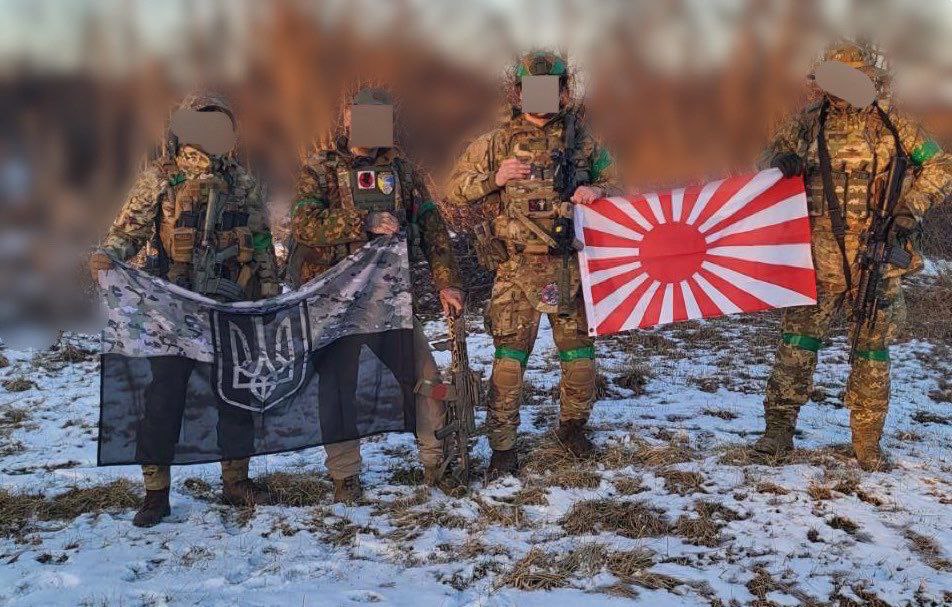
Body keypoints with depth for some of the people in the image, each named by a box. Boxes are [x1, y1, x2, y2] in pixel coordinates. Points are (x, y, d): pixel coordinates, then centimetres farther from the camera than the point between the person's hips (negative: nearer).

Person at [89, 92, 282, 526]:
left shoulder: (243, 183, 10)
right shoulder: (158, 179, 0)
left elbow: (262, 246, 14)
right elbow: (129, 231, -3)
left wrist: (272, 296, 10)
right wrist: (106, 255, -24)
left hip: (233, 306, 3)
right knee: (164, 393, -4)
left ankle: (236, 480, 23)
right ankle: (156, 491, 4)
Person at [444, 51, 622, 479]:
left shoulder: (582, 140, 8)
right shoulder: (496, 143, 4)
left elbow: (613, 189, 15)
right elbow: (454, 192, 6)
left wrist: (597, 193, -8)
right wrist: (494, 178, -11)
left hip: (571, 267, 2)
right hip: (518, 268, -2)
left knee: (579, 352, 9)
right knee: (509, 356, -4)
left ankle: (573, 425, 31)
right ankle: (502, 447, 4)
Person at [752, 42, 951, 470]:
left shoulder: (891, 124, 1)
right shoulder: (810, 122, 5)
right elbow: (773, 153, 18)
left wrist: (912, 209, -7)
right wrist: (782, 161, -6)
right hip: (821, 255, 1)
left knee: (872, 352, 6)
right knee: (798, 341, -3)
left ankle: (867, 442, 15)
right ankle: (779, 429, 6)